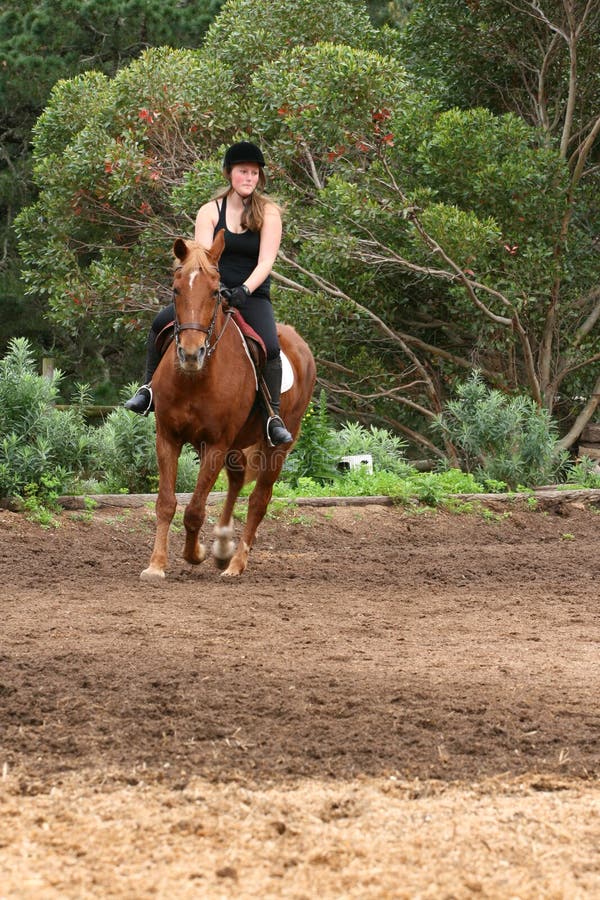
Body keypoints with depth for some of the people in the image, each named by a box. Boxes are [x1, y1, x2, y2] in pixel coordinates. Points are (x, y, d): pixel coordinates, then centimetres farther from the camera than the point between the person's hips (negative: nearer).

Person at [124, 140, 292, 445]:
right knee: (161, 322, -20)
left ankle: (273, 416, -18)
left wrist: (244, 290, -27)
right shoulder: (210, 211, 5)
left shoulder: (268, 212, 0)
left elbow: (265, 262, -10)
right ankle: (150, 389, -7)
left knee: (270, 347, -28)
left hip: (253, 296, -2)